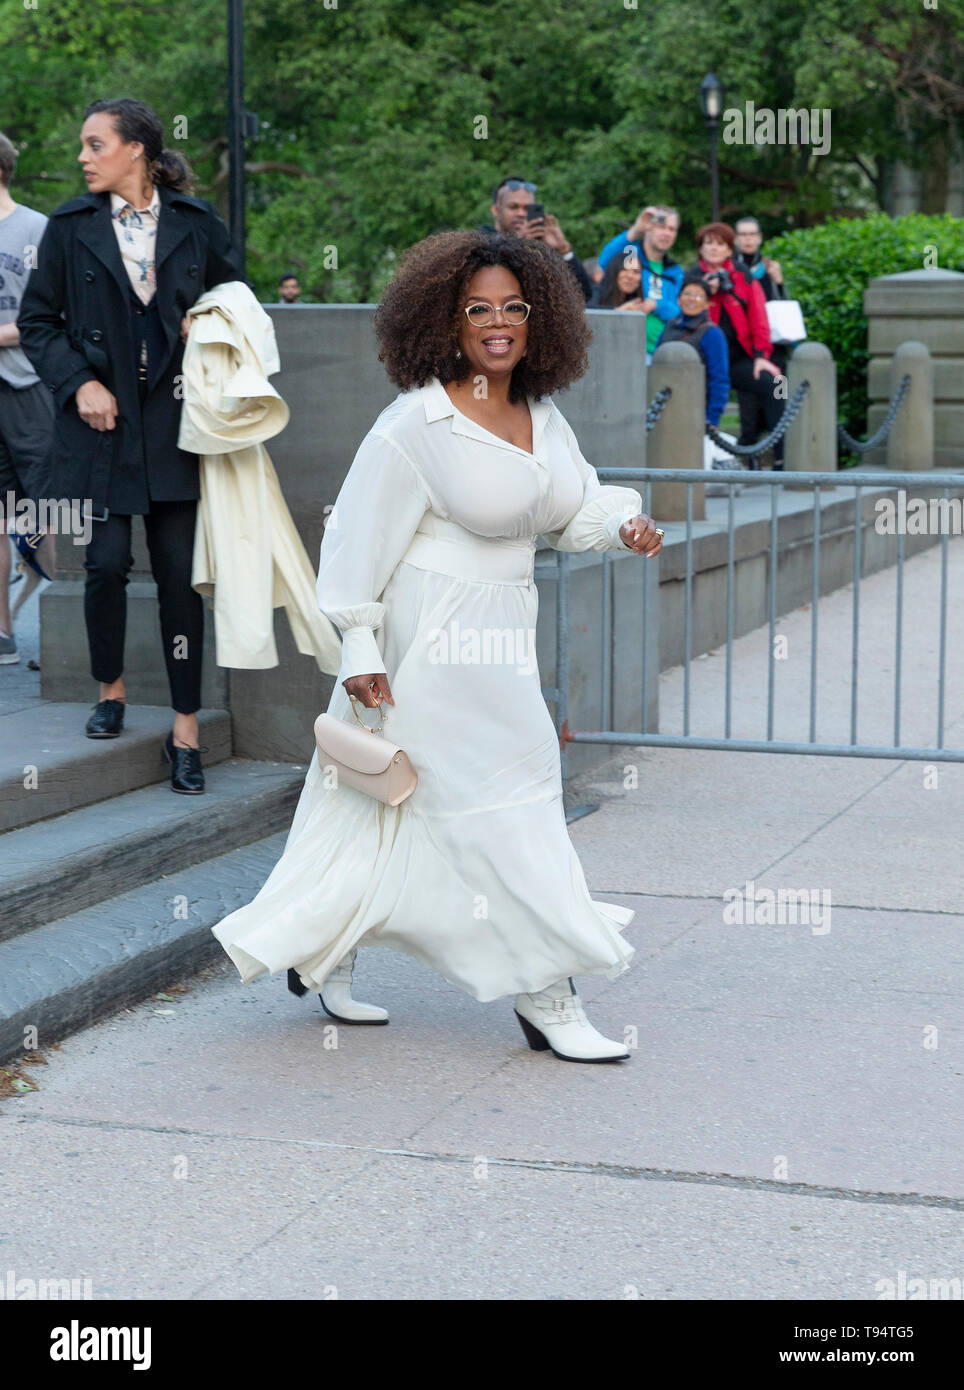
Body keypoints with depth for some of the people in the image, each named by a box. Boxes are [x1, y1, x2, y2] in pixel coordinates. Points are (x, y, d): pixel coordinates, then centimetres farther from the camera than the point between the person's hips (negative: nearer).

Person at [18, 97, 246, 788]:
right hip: (102, 416, 0)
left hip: (174, 418, 0)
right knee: (107, 562, -6)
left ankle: (186, 730, 6)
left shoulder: (197, 223, 4)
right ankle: (111, 691, 22)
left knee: (180, 571, -1)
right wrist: (78, 383, -6)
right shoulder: (71, 227, 4)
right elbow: (38, 322, 8)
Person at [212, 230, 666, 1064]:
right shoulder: (418, 425, -17)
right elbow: (362, 536, -14)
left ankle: (323, 952, 29)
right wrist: (360, 649, -13)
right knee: (498, 804, -5)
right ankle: (545, 997, 4)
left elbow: (571, 508, 17)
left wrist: (623, 525, -5)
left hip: (503, 635, 8)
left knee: (400, 806, 15)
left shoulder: (541, 415, 6)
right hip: (437, 641, -8)